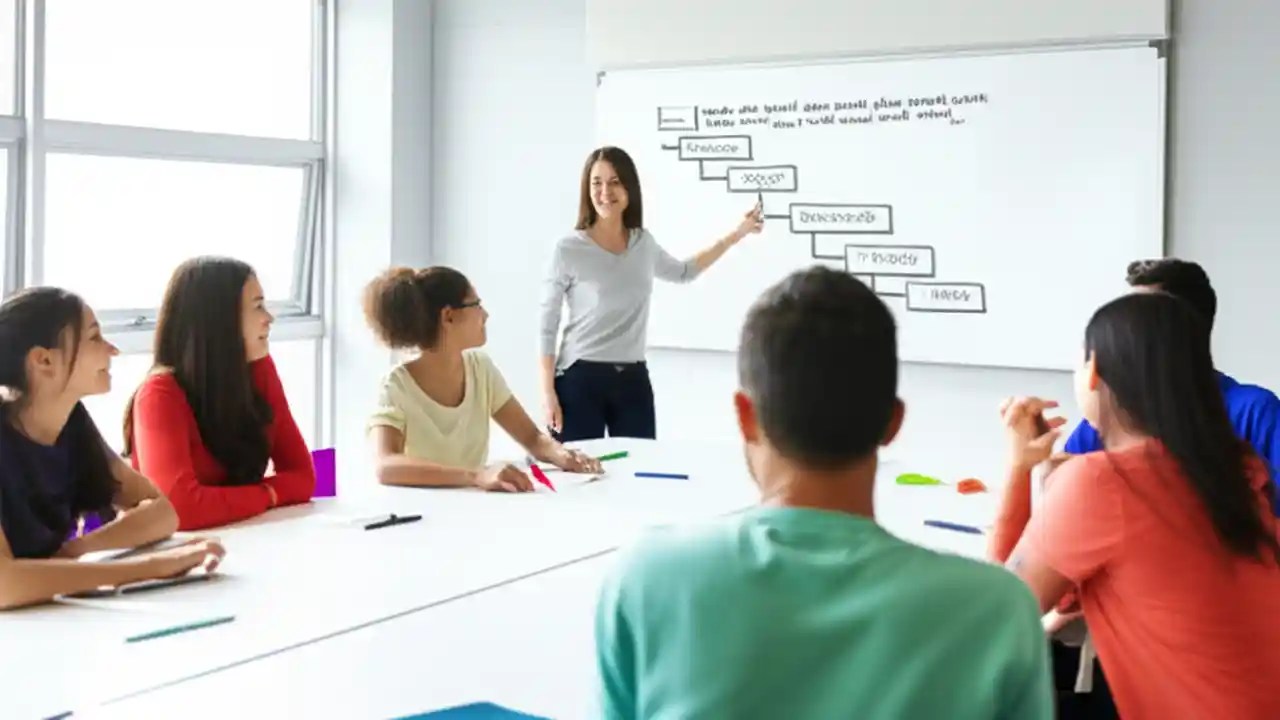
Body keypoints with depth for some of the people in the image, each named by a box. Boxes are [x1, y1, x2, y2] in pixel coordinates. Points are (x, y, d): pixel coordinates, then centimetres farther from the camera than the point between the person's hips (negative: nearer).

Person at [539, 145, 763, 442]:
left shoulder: (643, 243, 7)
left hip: (634, 380, 5)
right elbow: (547, 325, -5)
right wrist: (548, 393, -9)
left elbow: (682, 273, 30)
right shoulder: (569, 249, -8)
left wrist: (735, 235, 28)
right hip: (580, 378, -4)